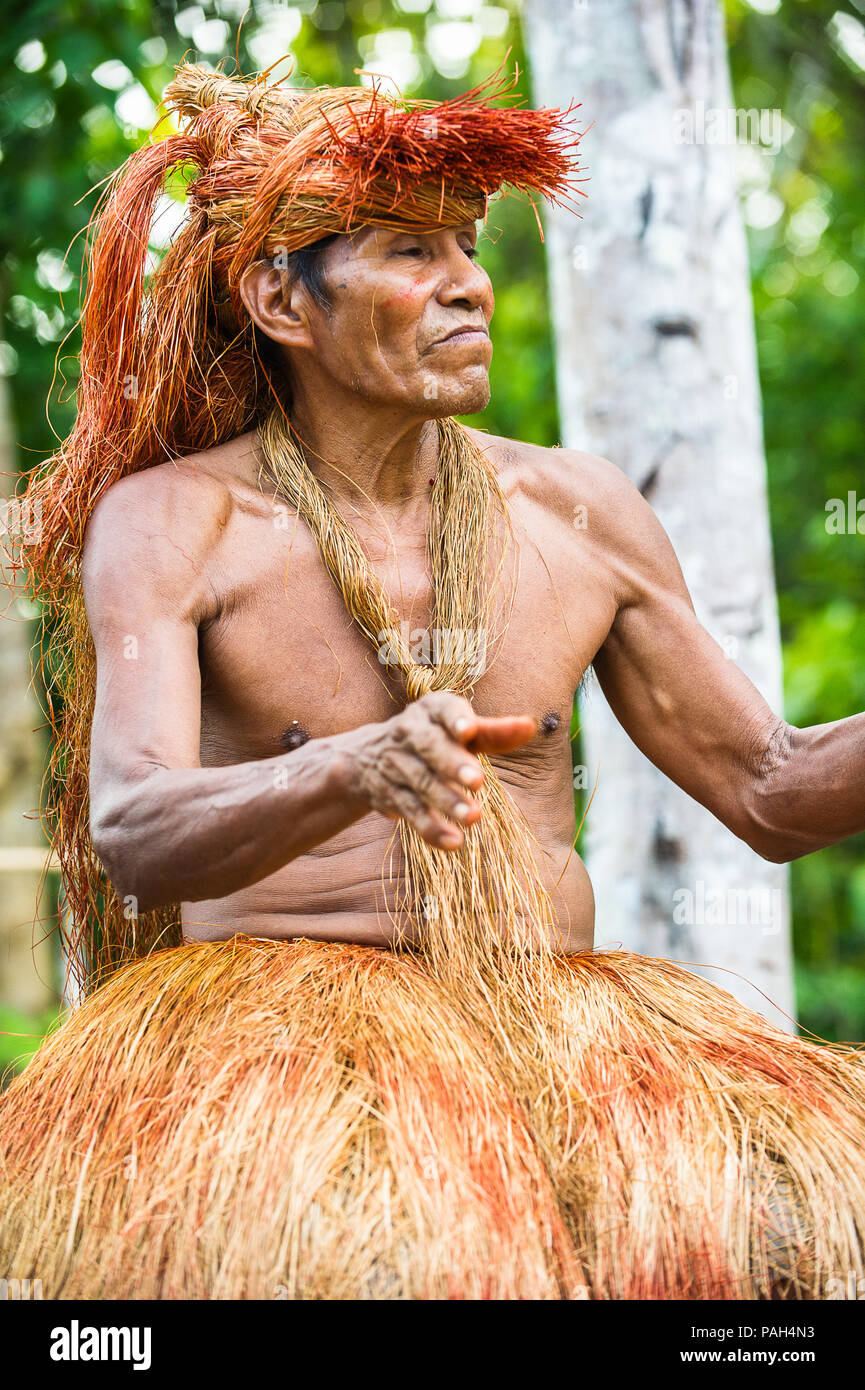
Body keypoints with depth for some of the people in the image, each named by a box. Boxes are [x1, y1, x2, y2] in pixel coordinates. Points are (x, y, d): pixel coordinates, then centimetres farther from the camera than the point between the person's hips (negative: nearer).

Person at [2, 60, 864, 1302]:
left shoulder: (579, 512, 10)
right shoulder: (164, 523, 0)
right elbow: (135, 835, -15)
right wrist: (354, 773, -34)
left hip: (556, 1024, 4)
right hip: (269, 1028, -3)